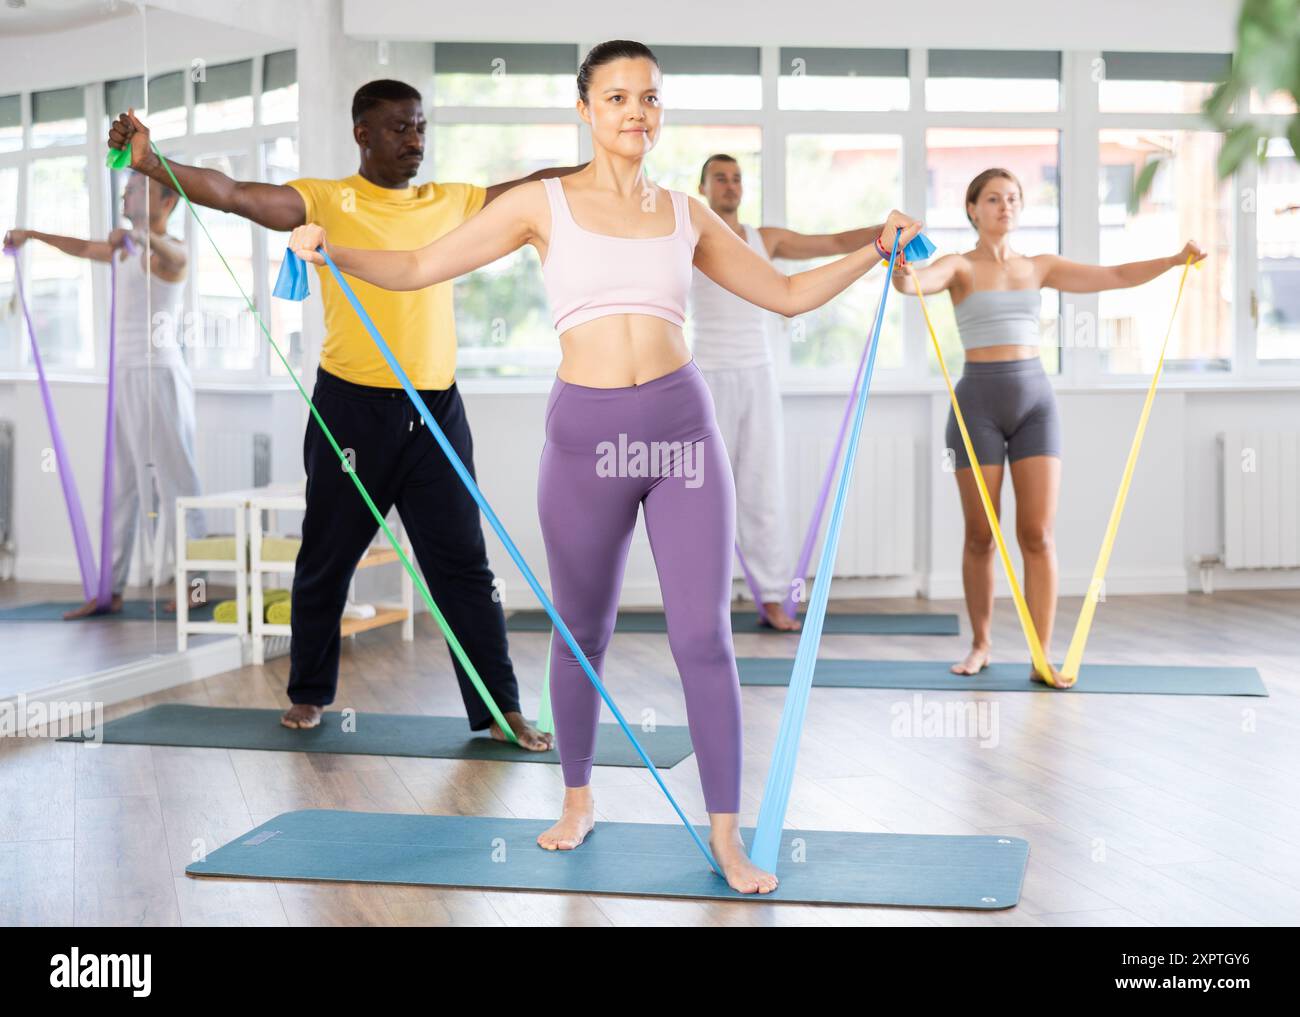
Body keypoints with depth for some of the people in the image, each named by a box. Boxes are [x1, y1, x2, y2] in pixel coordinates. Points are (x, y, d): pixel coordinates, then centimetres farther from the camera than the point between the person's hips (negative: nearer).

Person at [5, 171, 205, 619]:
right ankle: (111, 590, 8)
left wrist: (136, 235, -53)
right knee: (121, 484, 6)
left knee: (172, 478, -8)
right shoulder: (127, 247, 18)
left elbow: (167, 253, -33)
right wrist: (33, 234, 39)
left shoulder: (172, 251, -8)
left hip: (157, 372, -9)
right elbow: (83, 248, 37)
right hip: (125, 374, 9)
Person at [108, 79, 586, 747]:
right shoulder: (326, 202, -3)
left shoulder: (451, 203, 10)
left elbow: (536, 187, 16)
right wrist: (151, 163, -28)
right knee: (326, 561, 12)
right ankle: (309, 695, 30)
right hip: (351, 410, -2)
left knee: (463, 566, 4)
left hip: (436, 414, 2)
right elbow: (233, 194, -14)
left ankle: (501, 710, 11)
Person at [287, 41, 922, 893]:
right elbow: (421, 267, 3)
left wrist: (873, 252, 9)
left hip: (683, 425, 1)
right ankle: (579, 799, 34)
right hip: (585, 435, -1)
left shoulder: (687, 215, 10)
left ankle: (727, 835, 5)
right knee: (584, 632, 12)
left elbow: (788, 294, 20)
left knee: (704, 636, -3)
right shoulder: (544, 204, 4)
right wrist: (335, 254, -12)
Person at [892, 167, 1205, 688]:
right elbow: (918, 281, -22)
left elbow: (1116, 276, 6)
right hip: (978, 401, -2)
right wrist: (901, 274, -47)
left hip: (1035, 398, 3)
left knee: (1038, 535, -6)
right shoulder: (959, 266, 0)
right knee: (980, 536, 4)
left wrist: (1175, 260, -10)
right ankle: (980, 643, 23)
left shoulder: (1041, 266, 12)